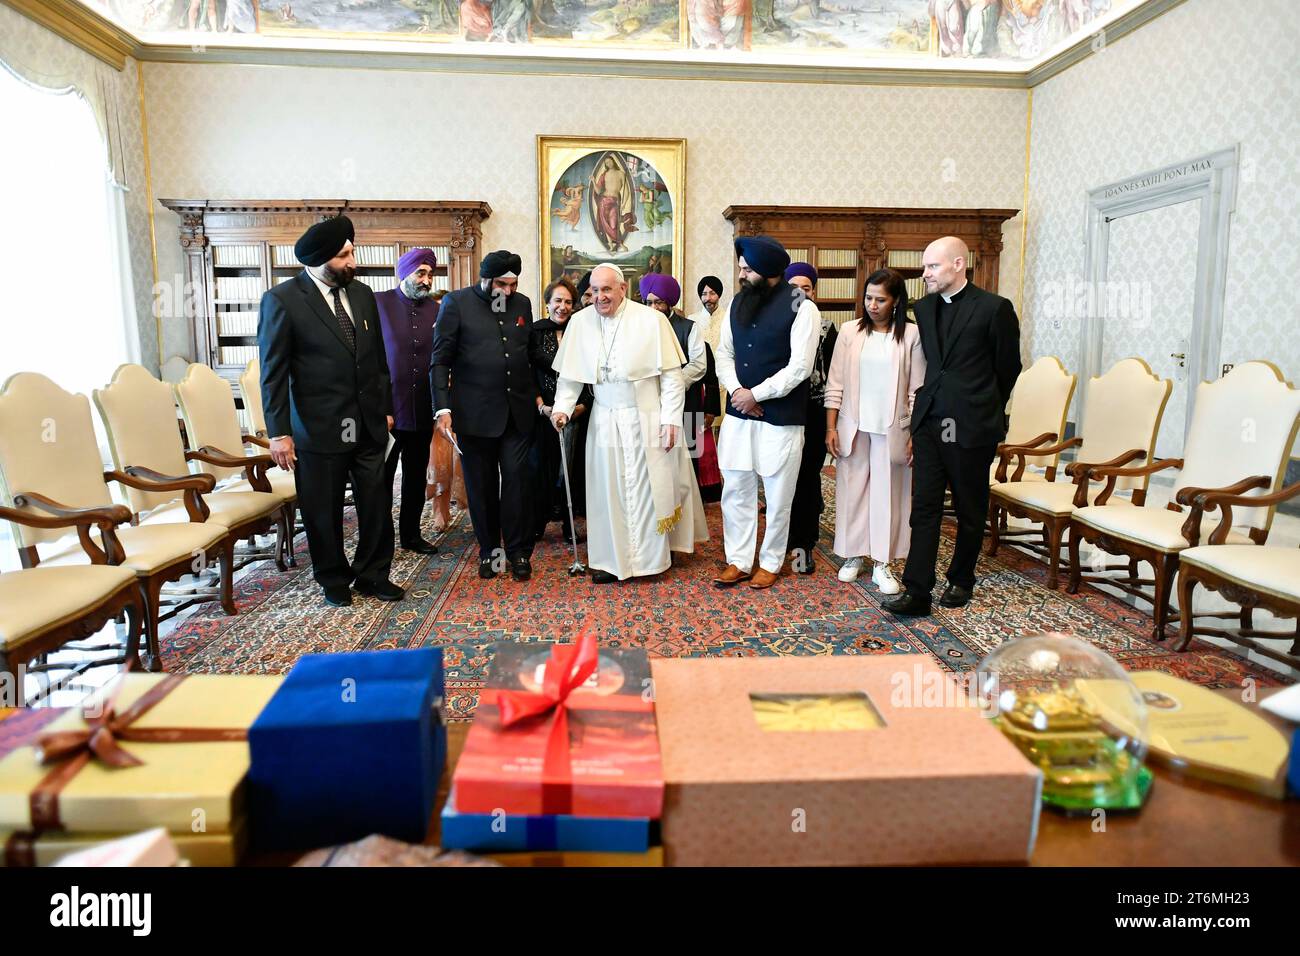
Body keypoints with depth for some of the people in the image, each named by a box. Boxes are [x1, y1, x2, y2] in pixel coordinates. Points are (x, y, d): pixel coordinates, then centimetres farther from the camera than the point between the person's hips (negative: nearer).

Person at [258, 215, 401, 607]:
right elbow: (273, 371, -8)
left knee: (377, 502, 8)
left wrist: (386, 408, 14)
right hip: (319, 427, -4)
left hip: (368, 424, 5)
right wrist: (279, 431, -10)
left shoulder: (362, 294, 8)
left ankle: (372, 575, 26)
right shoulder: (281, 300, -8)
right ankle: (334, 579, 28)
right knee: (324, 511, 8)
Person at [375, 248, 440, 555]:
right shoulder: (378, 303, -4)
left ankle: (411, 533, 28)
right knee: (381, 476, 5)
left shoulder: (436, 310, 7)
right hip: (385, 409, -4)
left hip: (422, 411, 4)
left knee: (416, 475, 14)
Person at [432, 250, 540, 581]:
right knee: (481, 484, 8)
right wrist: (443, 409, -12)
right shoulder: (456, 302, -3)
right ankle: (489, 549, 22)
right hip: (475, 413, -2)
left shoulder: (522, 303, 9)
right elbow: (441, 360, -5)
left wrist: (535, 393, 10)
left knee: (517, 479, 1)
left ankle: (519, 551, 14)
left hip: (518, 411, 3)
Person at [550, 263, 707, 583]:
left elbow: (671, 375, -8)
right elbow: (570, 374, 5)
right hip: (605, 421, 3)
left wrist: (671, 419, -11)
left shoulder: (651, 320, -10)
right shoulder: (580, 322, -1)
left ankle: (652, 554, 23)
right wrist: (562, 408, -7)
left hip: (648, 420, -2)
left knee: (650, 487, 7)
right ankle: (612, 559, 17)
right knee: (608, 490, 6)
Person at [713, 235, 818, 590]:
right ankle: (738, 561, 24)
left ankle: (770, 563, 24)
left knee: (778, 496, 7)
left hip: (781, 418, -5)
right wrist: (736, 390, -8)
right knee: (735, 490, 10)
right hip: (738, 415, 5)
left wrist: (755, 394, -14)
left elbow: (799, 368, -15)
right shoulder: (738, 303, 8)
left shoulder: (801, 308, -11)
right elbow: (724, 353, 10)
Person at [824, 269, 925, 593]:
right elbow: (835, 384, 3)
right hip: (853, 427, 2)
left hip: (892, 429, -1)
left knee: (887, 493, 4)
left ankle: (882, 564, 12)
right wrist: (830, 428, -1)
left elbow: (917, 390, -1)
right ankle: (854, 556, 21)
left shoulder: (911, 335, -2)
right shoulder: (850, 331, 2)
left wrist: (916, 434, -4)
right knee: (852, 490, 7)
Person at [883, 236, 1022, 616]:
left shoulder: (994, 308, -7)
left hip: (971, 427, -4)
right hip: (929, 422, 4)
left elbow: (1008, 367, 2)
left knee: (970, 510, 10)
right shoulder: (922, 308, 8)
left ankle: (960, 580, 27)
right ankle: (916, 591, 1)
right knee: (924, 507, -1)